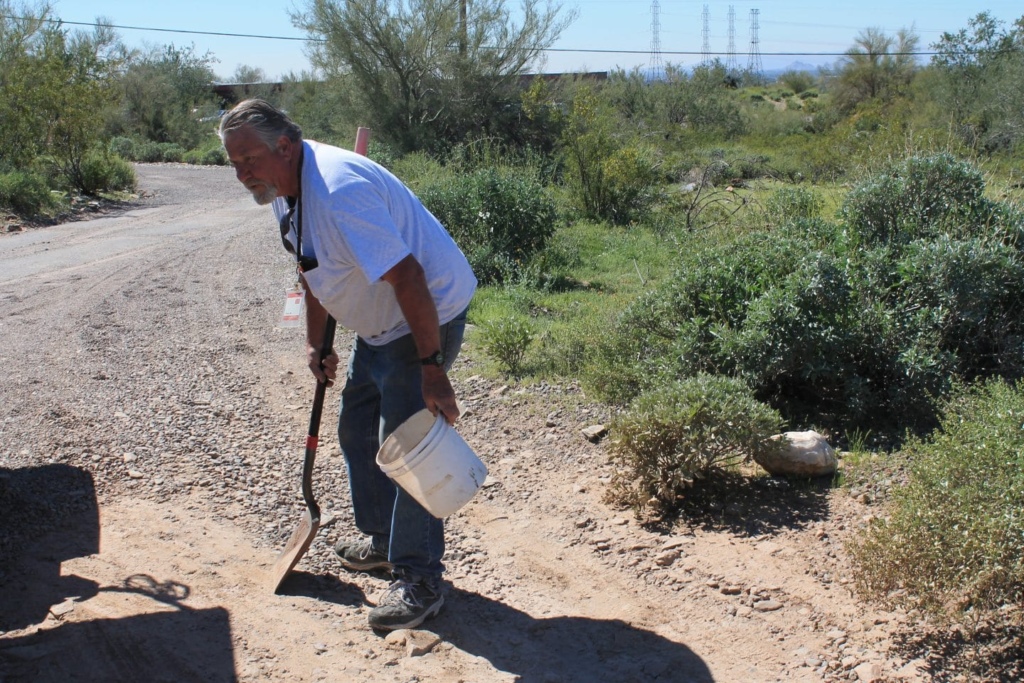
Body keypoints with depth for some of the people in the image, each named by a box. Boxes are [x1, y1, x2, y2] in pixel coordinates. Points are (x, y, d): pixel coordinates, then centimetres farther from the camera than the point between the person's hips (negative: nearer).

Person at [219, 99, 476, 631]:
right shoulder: (284, 187, 2)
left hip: (427, 315, -10)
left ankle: (420, 582, 1)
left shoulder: (338, 190, -31)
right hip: (378, 325, 11)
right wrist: (314, 343, 19)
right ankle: (382, 538, 37)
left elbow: (407, 277, -33)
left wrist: (431, 366, -31)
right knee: (357, 430, 19)